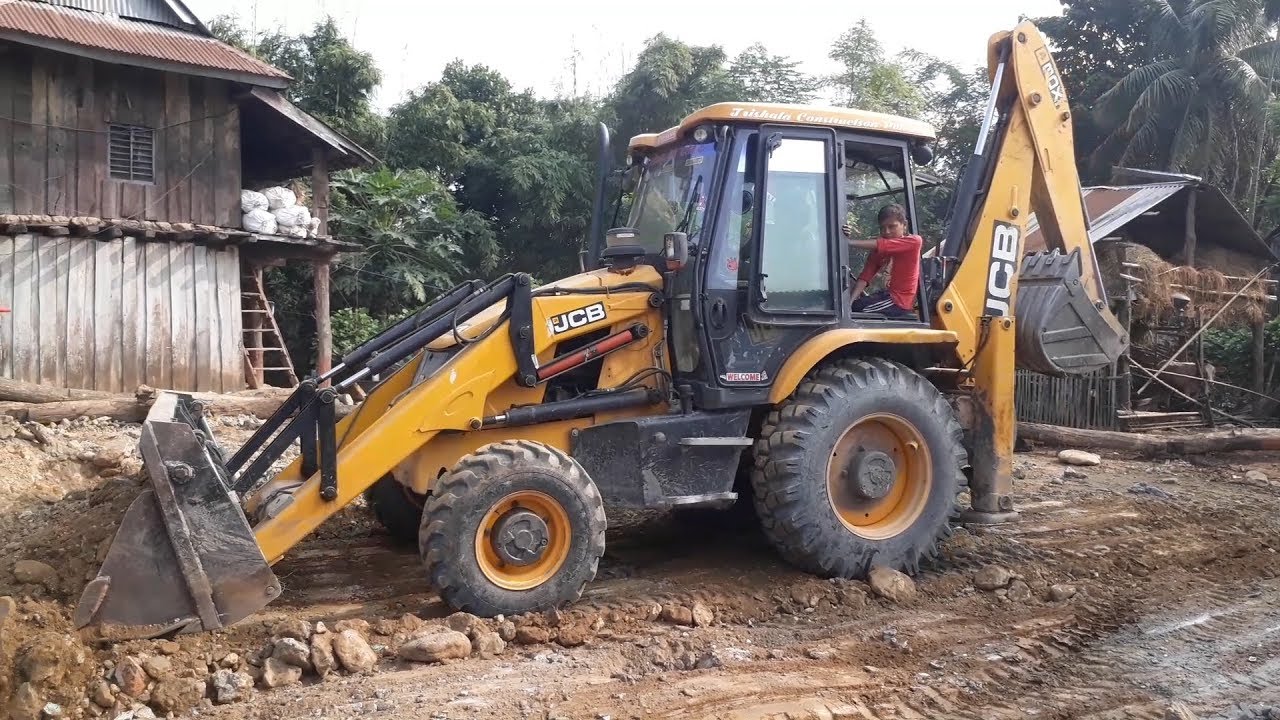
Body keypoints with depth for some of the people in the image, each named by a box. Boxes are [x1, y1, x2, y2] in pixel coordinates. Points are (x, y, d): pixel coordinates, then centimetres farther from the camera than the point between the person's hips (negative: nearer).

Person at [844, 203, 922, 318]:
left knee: (856, 309, -21)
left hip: (900, 301, -7)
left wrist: (847, 242, -25)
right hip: (886, 295, 7)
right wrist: (850, 301, -17)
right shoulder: (878, 252, 13)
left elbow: (877, 245, -18)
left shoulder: (915, 241, -7)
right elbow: (865, 277, 0)